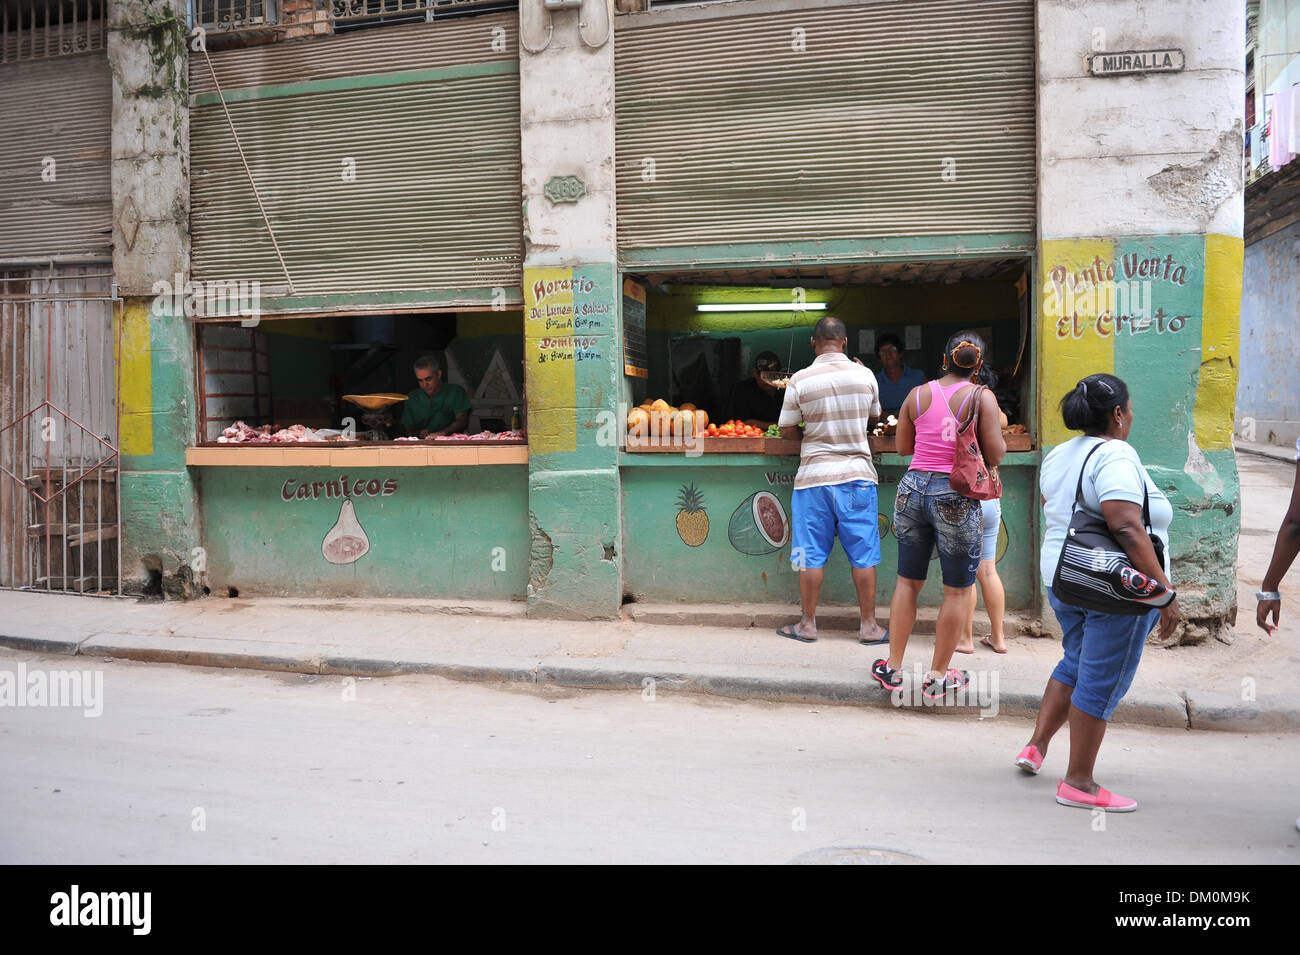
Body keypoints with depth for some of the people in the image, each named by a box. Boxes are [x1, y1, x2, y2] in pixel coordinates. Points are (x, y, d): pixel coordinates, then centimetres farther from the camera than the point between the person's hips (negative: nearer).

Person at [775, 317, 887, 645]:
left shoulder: (799, 380, -8)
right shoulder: (864, 375, -1)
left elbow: (787, 430, -1)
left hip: (814, 476, -1)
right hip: (857, 474, 1)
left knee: (812, 555, 7)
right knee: (863, 554, 8)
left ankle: (808, 624, 16)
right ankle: (868, 625, 15)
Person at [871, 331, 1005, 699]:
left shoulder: (917, 395, 5)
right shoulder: (981, 398, -6)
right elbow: (995, 454, -7)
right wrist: (997, 430, 12)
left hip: (913, 488, 4)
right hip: (956, 495, -4)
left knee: (908, 582, 15)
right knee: (958, 591, 10)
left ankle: (893, 668, 21)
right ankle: (938, 676, 16)